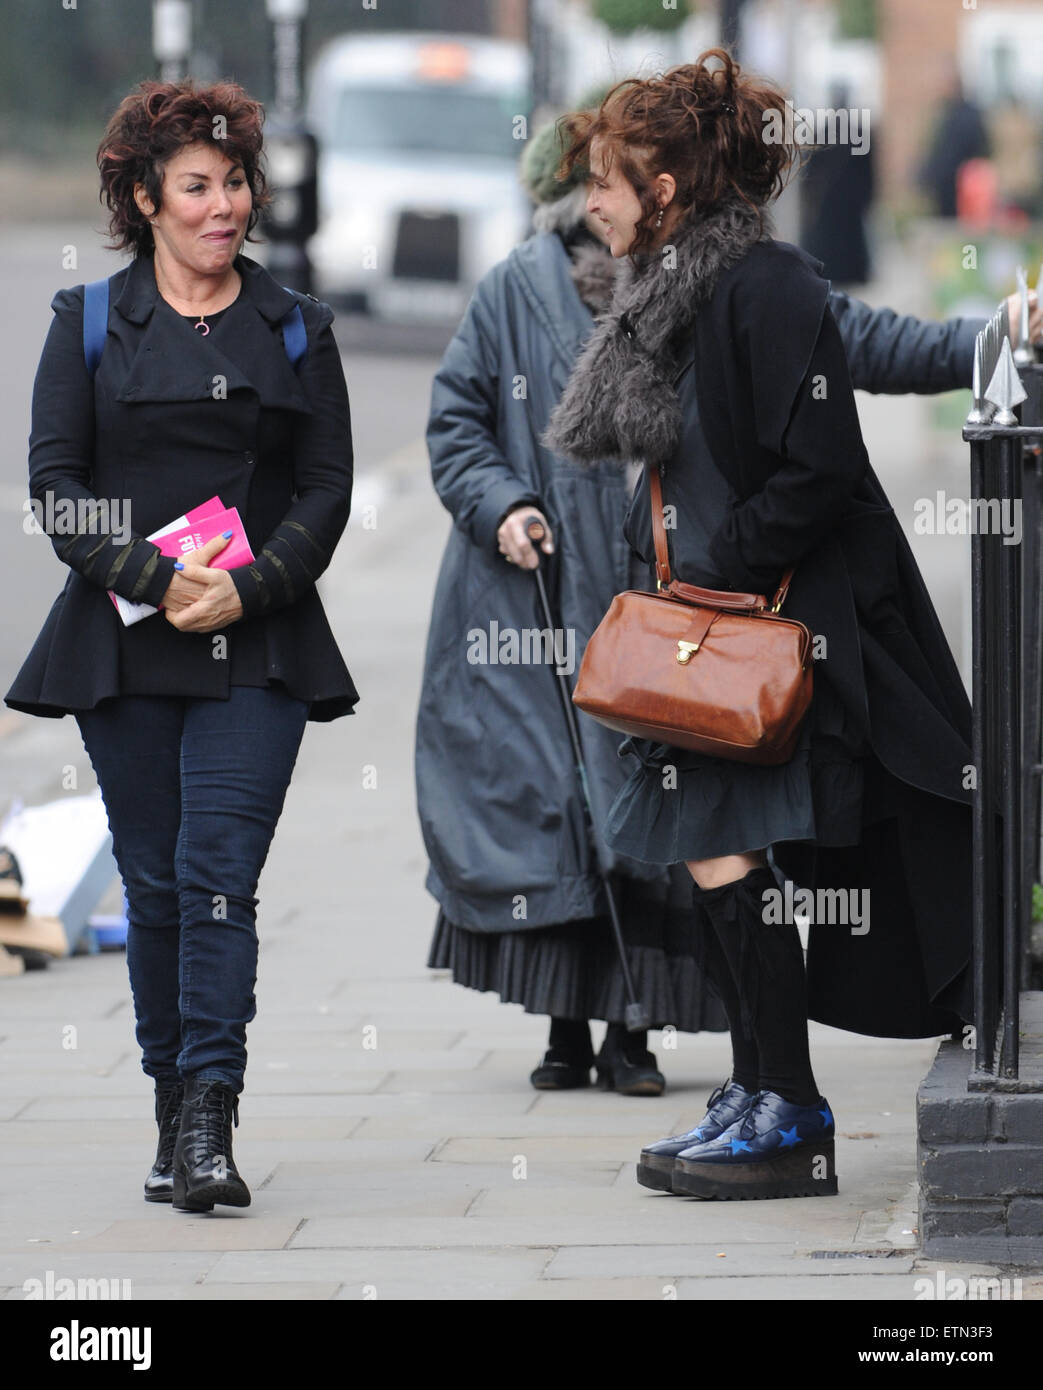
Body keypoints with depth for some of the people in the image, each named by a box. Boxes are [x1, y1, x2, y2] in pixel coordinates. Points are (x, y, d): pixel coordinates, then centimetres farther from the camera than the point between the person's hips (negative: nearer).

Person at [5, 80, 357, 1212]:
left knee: (218, 875, -11)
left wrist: (250, 588, -11)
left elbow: (327, 486, 6)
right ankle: (173, 1111, 13)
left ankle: (209, 1122, -15)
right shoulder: (91, 323, 8)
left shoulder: (296, 330, 11)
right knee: (154, 885, 4)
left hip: (256, 650, -1)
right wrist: (151, 577, -14)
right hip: (122, 648, 1)